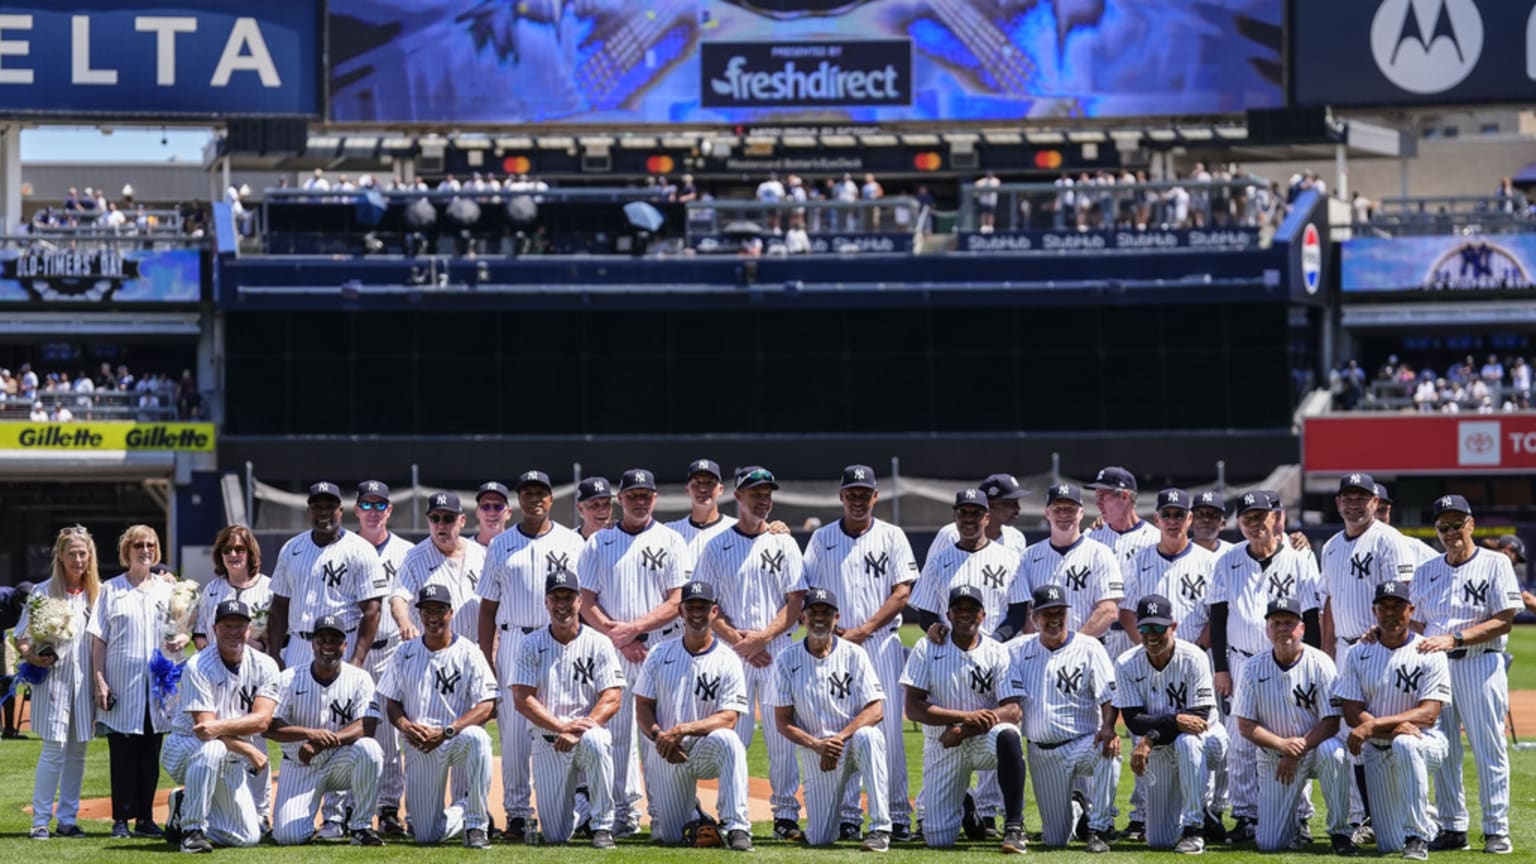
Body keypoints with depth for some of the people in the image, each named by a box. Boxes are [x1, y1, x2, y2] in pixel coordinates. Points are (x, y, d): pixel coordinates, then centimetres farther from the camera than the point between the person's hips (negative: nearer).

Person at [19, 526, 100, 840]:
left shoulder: (98, 594, 7)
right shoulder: (43, 593, 0)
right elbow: (21, 636, 2)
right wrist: (30, 655, -16)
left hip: (85, 681, 3)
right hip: (53, 678, -3)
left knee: (77, 751, 6)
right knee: (54, 749, -9)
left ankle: (68, 820, 13)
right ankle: (40, 821, -4)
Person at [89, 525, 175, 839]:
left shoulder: (166, 589, 13)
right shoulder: (111, 590, 5)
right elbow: (98, 639, 3)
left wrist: (179, 641, -6)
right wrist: (100, 680, -6)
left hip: (157, 683, 3)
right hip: (122, 683, -3)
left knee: (151, 754, 4)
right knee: (123, 753, -2)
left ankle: (145, 818, 10)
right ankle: (121, 819, 2)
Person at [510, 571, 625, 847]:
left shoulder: (598, 644, 1)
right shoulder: (530, 645, 3)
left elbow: (612, 699, -7)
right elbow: (522, 700, -5)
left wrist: (579, 730, -22)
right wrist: (562, 726, -20)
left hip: (589, 731, -1)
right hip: (547, 741, 1)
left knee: (595, 741, -41)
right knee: (555, 837, -6)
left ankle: (603, 826, -24)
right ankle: (578, 804, 33)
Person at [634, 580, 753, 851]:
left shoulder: (728, 661, -3)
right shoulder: (660, 655, 6)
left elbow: (728, 718, -13)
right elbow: (643, 708, 6)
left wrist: (682, 730, -26)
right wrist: (659, 737, -15)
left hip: (706, 748, -2)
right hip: (666, 755, 2)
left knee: (726, 739, -39)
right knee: (670, 836, -5)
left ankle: (737, 826, -37)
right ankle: (693, 813, 33)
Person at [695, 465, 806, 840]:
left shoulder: (783, 543, 8)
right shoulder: (717, 546, 6)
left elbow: (795, 601, 2)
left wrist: (763, 636, -12)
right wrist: (736, 639, -12)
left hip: (778, 651, 1)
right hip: (732, 651, -1)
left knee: (783, 735, -2)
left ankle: (786, 815, 2)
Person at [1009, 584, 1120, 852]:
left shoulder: (1089, 649, -1)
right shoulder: (1018, 651, 7)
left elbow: (1109, 697, -11)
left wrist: (1108, 728, -32)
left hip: (1084, 744, -3)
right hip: (1043, 756, 3)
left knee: (1108, 749, -40)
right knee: (1055, 839, 3)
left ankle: (1099, 829, -26)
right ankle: (1075, 808, 39)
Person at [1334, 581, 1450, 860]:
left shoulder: (1430, 654, -8)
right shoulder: (1357, 654, 2)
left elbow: (1429, 713, -17)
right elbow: (1352, 713, -5)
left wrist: (1373, 725, -28)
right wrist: (1393, 728, -24)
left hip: (1425, 744, -3)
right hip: (1376, 752, 3)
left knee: (1404, 745, -42)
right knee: (1389, 846, -3)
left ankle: (1418, 836, -31)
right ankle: (1422, 815, 35)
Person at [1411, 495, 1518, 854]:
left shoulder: (1495, 564, 0)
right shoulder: (1426, 571, 15)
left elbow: (1503, 622, -8)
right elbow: (1416, 623, 16)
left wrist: (1453, 639, -17)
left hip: (1480, 663, -4)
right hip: (1435, 665, 5)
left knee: (1489, 749, -5)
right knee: (1442, 750, 4)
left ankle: (1496, 830, -1)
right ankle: (1452, 827, 10)